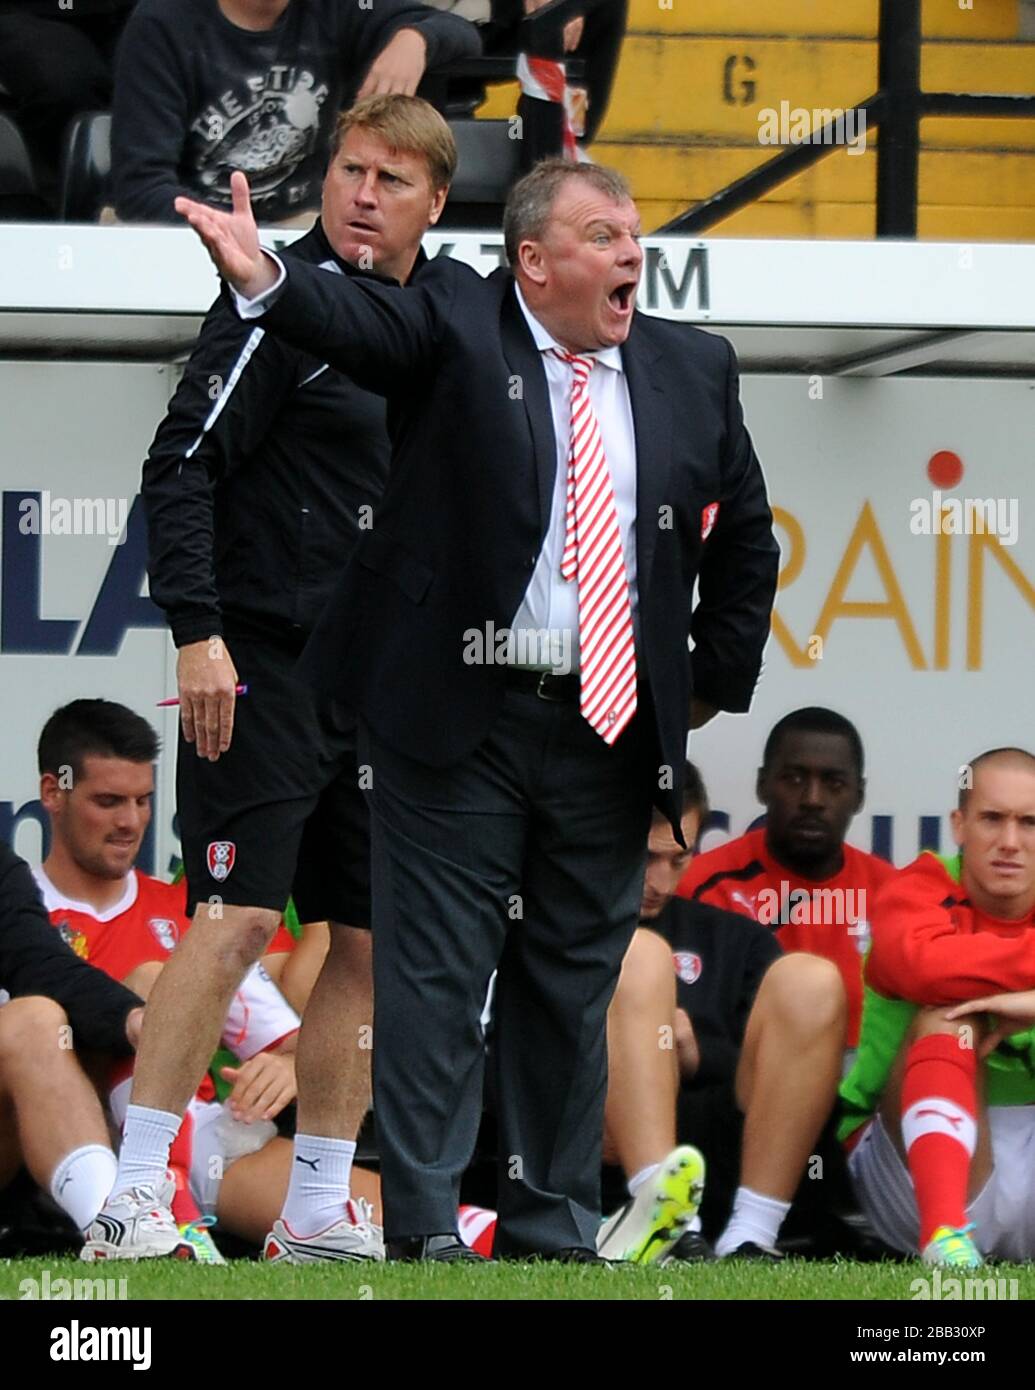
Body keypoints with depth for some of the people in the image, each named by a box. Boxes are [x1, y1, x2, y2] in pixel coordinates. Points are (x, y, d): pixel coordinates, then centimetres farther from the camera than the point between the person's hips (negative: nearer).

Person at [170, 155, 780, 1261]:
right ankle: (423, 1231, 2)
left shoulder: (692, 370, 9)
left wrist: (718, 676, 15)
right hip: (459, 718, -4)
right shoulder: (457, 322, -3)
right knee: (435, 978, -3)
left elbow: (745, 536, 21)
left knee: (573, 985, 11)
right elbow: (358, 321, -24)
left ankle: (553, 1232, 19)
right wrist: (265, 280, -44)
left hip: (610, 733, 4)